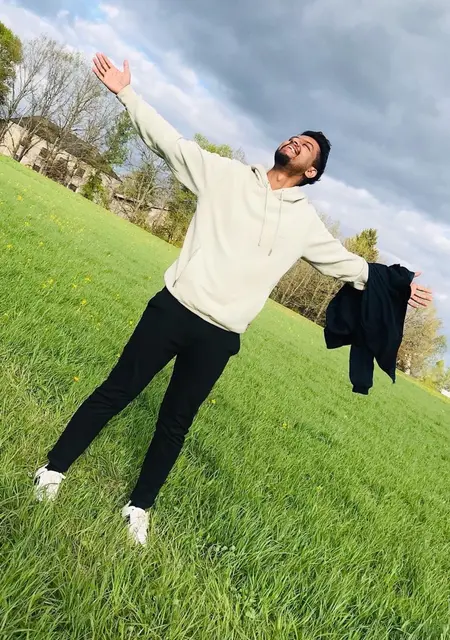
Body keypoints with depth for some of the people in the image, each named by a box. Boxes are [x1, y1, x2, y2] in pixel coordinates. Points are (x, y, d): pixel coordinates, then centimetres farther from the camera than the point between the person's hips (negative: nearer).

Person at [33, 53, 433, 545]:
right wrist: (127, 93, 0)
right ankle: (54, 468, 26)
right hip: (173, 309, -1)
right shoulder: (228, 174, 5)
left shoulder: (305, 219, 9)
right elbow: (169, 141, 5)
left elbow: (342, 261, 20)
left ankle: (139, 507, 29)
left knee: (175, 422, 10)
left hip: (219, 338, 1)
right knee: (116, 392, 6)